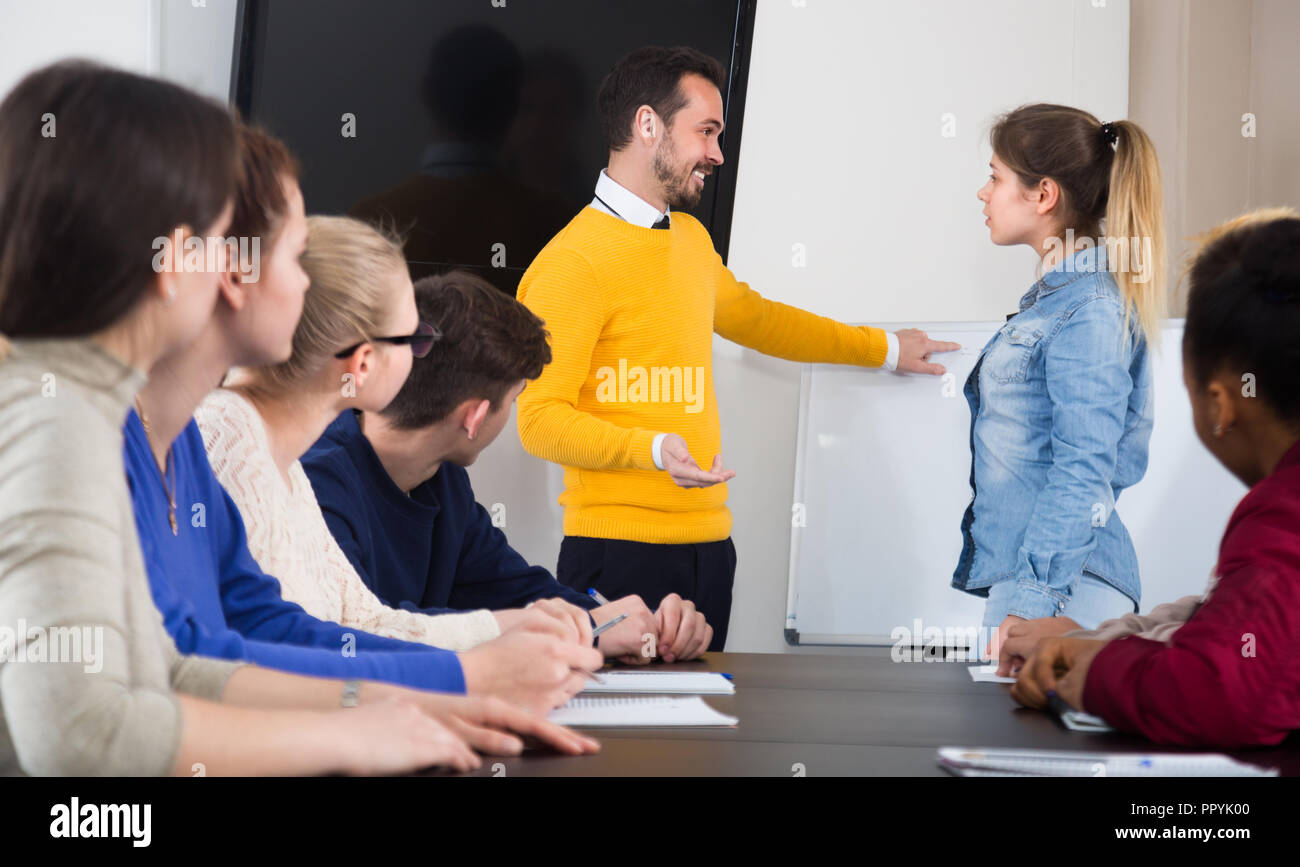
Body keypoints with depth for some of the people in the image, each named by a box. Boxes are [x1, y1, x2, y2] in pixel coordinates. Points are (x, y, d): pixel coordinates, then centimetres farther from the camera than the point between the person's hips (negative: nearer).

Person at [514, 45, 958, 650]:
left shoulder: (691, 239, 16)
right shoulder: (573, 263, -11)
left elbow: (752, 317, 35)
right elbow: (540, 419, -15)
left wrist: (884, 349, 42)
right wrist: (654, 449, -28)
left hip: (709, 548, 8)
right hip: (619, 551, -8)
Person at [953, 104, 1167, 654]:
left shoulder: (1087, 310, -13)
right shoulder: (1055, 295, 16)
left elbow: (1083, 474, -19)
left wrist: (1031, 606, -22)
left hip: (1060, 589, -9)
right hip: (1026, 573, 9)